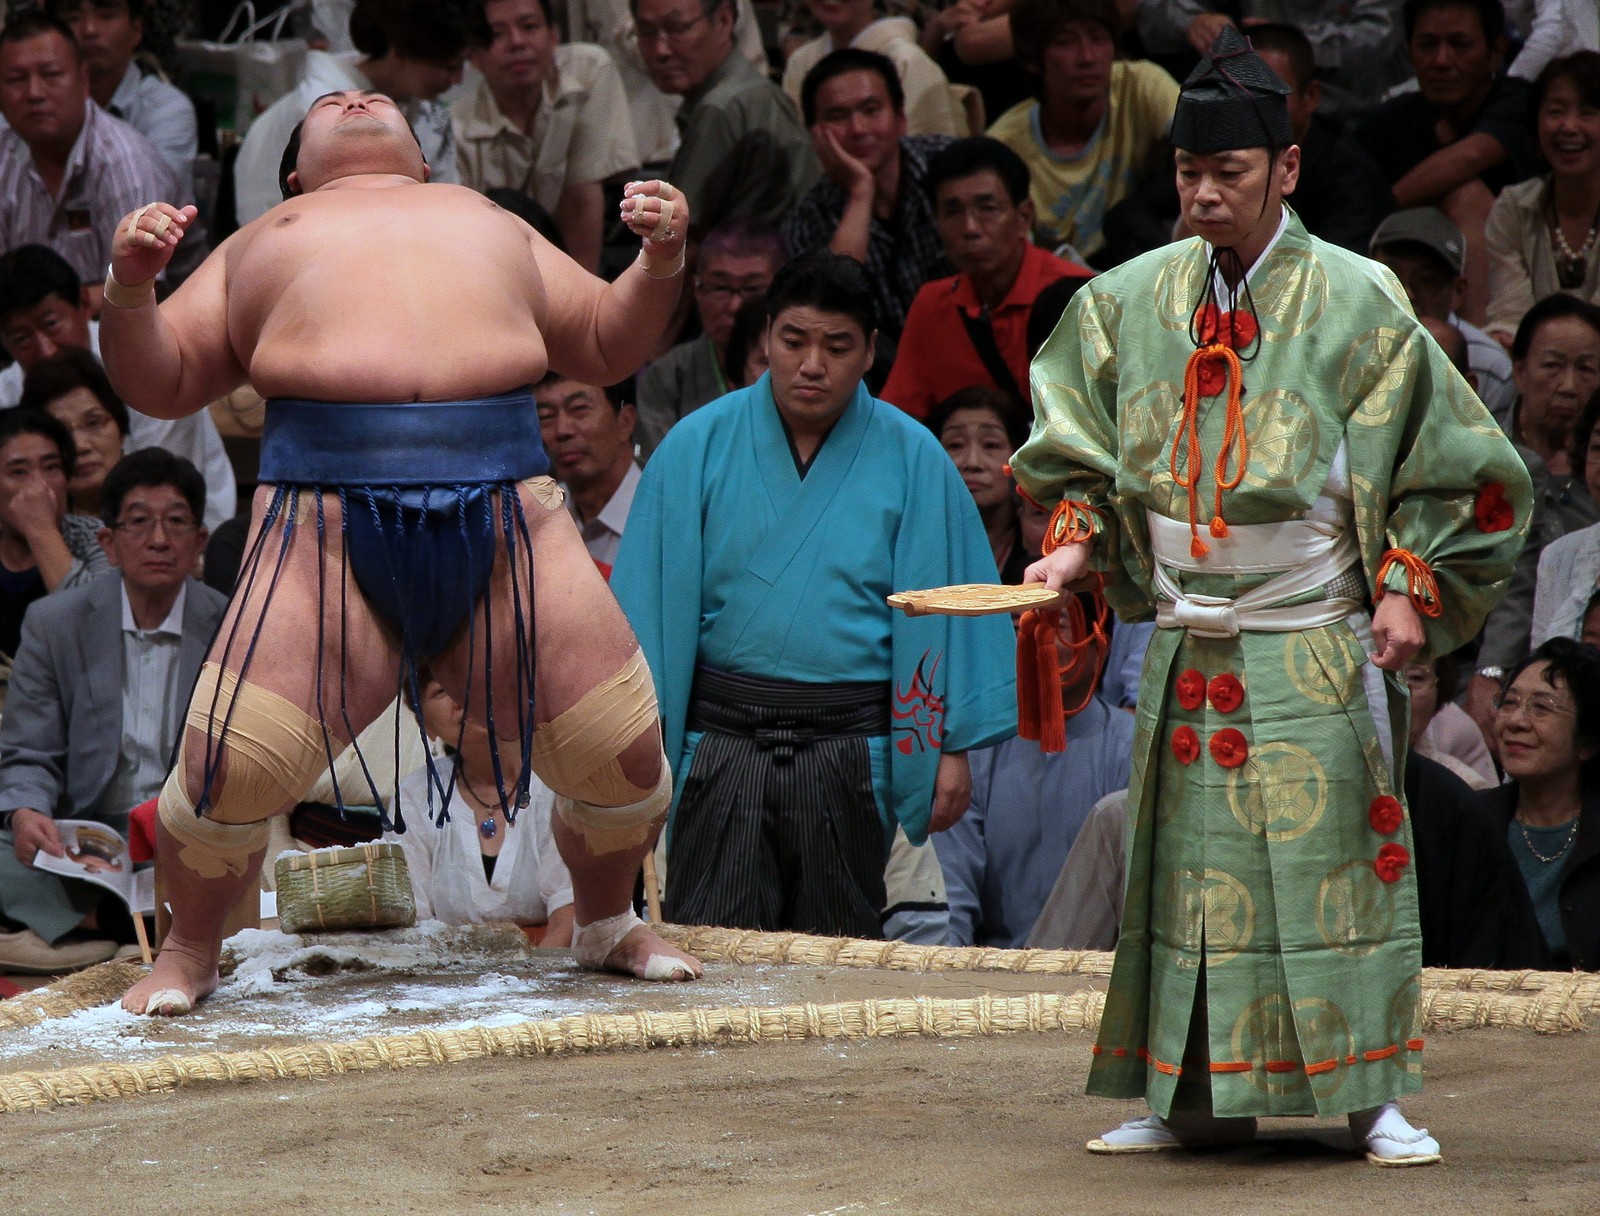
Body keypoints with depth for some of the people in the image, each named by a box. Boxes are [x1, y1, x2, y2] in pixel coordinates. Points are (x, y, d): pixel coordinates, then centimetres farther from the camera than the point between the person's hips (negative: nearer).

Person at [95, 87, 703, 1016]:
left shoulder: (494, 224, 33)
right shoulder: (262, 244, 28)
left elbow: (607, 347, 30)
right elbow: (160, 382, 18)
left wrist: (662, 260, 12)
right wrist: (132, 287, -1)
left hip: (507, 512, 2)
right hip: (329, 516, -2)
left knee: (621, 756, -2)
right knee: (232, 763, -14)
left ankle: (608, 925, 27)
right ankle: (190, 953, 11)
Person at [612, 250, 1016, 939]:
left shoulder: (912, 460, 3)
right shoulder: (699, 446, 4)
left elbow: (941, 604, 4)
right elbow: (652, 598, 3)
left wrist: (952, 746, 0)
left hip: (850, 749, 0)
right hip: (720, 743, 0)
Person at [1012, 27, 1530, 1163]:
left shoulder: (1356, 302, -6)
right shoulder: (1135, 301, 5)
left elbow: (1450, 463, -2)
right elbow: (1082, 446, 16)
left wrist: (1408, 590, -10)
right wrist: (1073, 546, 0)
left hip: (1316, 643, -4)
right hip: (1187, 638, 4)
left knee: (1338, 856, -5)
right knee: (1189, 858, 5)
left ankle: (1374, 1096, 1)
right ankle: (1198, 1099, 12)